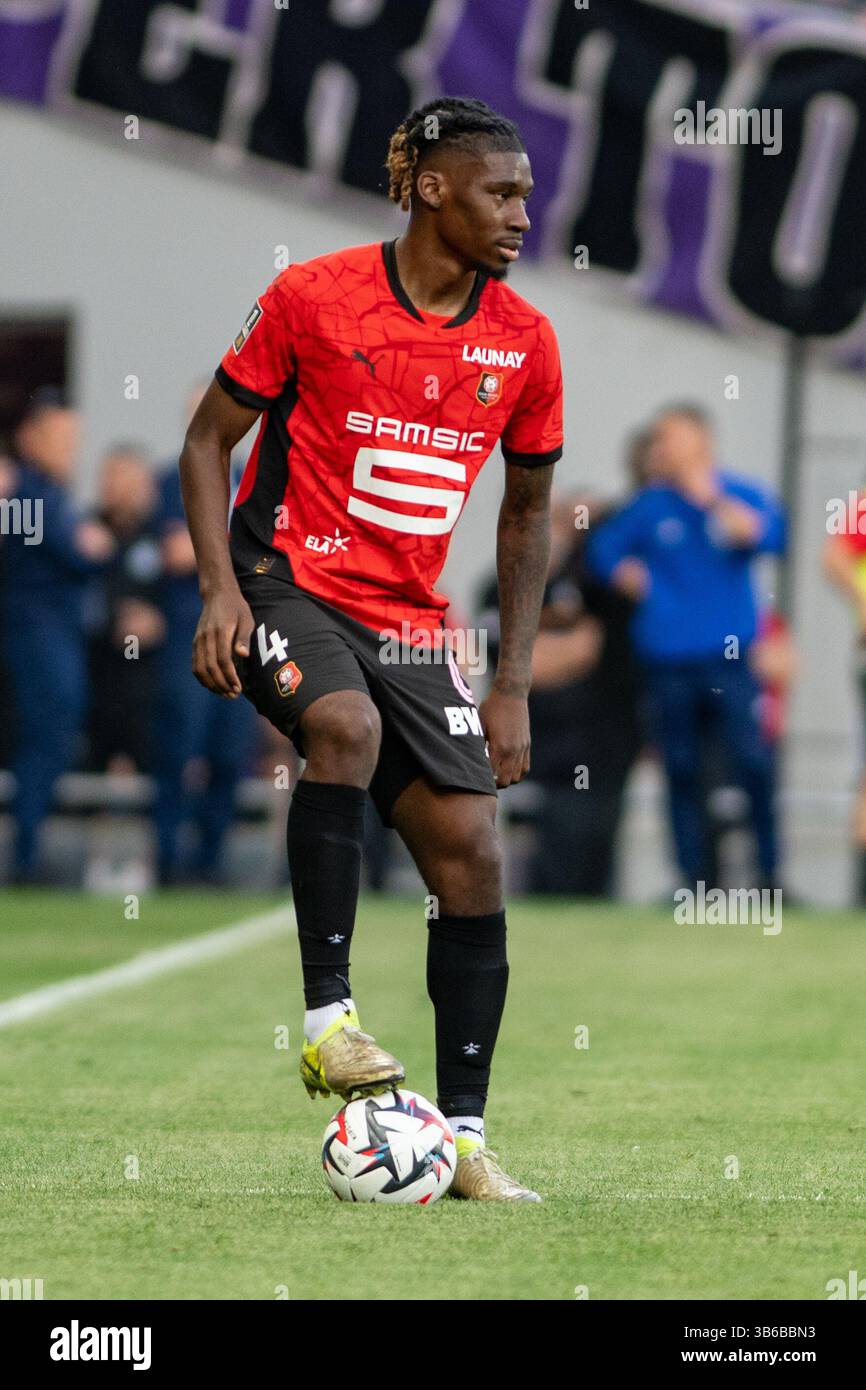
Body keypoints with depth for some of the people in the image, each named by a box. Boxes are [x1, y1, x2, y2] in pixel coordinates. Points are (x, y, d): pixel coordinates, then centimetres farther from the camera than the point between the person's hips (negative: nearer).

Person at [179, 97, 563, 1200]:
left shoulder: (523, 342, 2)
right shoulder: (312, 299, -9)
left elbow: (526, 512, 14)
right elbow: (210, 438, 0)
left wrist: (512, 686, 8)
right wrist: (220, 587, -14)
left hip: (411, 618, 5)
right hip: (288, 582, -4)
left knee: (469, 851, -6)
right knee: (347, 725, -35)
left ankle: (463, 1136, 1)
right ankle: (327, 1018, -28)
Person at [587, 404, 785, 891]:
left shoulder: (741, 495, 5)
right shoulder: (650, 505, 11)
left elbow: (767, 536, -14)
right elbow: (605, 547, 22)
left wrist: (711, 498, -13)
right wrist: (630, 577, 5)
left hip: (731, 658, -3)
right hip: (669, 663, 3)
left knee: (755, 761, -13)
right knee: (683, 772, 3)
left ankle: (771, 873, -8)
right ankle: (693, 877, 8)